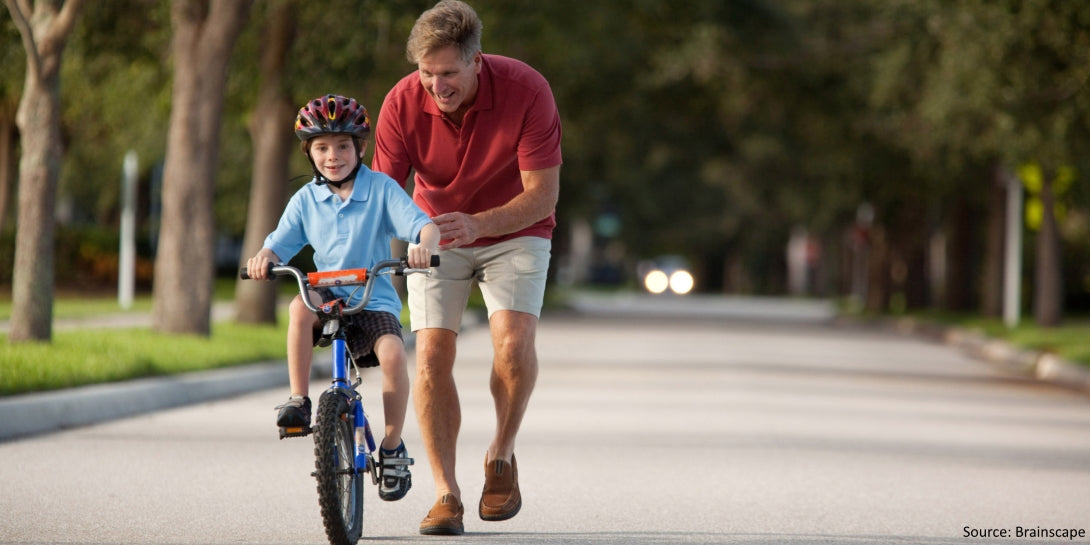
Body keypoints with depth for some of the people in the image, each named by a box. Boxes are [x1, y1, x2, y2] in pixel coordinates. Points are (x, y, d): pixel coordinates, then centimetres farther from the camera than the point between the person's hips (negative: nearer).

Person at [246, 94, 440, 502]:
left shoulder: (382, 189, -2)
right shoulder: (306, 200, 7)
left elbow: (424, 225, -11)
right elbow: (280, 243, 3)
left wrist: (425, 245, -35)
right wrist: (263, 258, -21)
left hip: (375, 300, -2)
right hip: (328, 295, 2)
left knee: (392, 353, -30)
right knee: (299, 308, -33)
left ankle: (393, 448, -11)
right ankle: (299, 402, -19)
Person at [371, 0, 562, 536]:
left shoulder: (526, 90, -26)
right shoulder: (403, 103, -22)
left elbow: (542, 194, -24)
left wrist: (478, 224, -40)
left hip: (514, 231, -1)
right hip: (436, 235, 2)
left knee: (513, 341, -24)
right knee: (431, 355, -14)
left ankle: (502, 454, 2)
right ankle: (446, 493, -4)